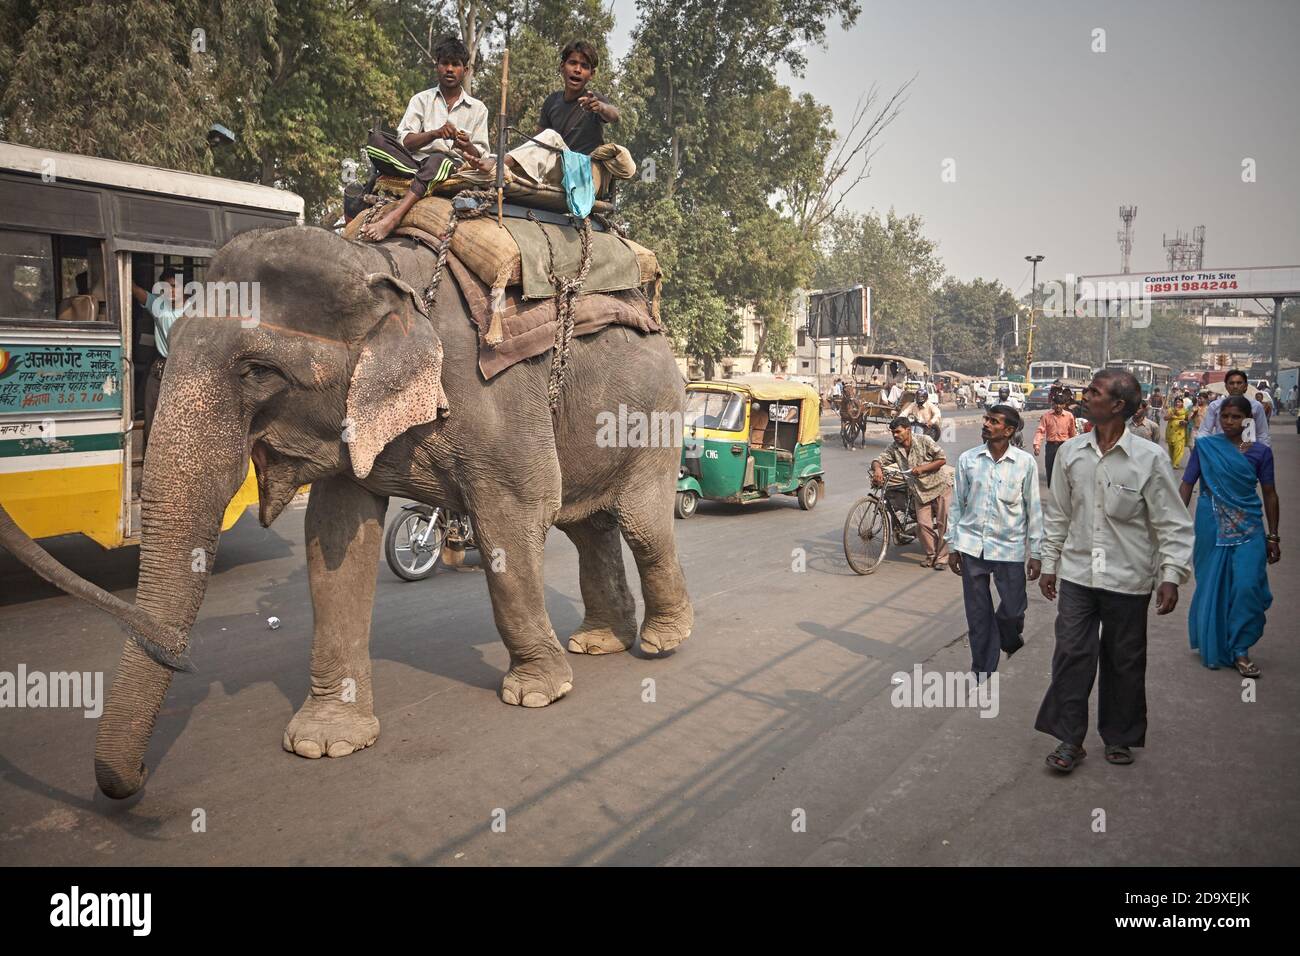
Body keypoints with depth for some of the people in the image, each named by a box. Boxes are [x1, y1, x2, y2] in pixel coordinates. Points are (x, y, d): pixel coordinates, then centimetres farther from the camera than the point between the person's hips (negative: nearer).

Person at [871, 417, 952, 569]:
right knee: (923, 524, -2)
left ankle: (942, 558, 8)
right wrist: (877, 469, -32)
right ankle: (931, 555, 15)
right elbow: (878, 460, -8)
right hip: (920, 490, 4)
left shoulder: (924, 441, -13)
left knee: (943, 523, -2)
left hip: (939, 487, -4)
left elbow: (942, 459, -12)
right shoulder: (894, 449, -3)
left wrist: (922, 468, -23)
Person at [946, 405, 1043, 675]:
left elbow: (1033, 509, 0)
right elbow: (958, 504, 6)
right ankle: (983, 670, 23)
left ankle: (1009, 639, 41)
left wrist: (1035, 553, 0)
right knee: (978, 614, 8)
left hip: (1009, 547, -1)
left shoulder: (1025, 462, -5)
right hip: (972, 545, 1)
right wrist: (953, 546, 6)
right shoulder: (967, 459, -1)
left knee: (1013, 608, 5)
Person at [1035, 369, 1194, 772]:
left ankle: (1120, 738, 29)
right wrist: (1049, 564, 11)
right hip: (1077, 574, 2)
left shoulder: (1150, 458, -10)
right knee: (1071, 654, -1)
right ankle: (1069, 739, 12)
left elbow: (1172, 524, -6)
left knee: (1124, 662, 11)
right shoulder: (1070, 452, 1)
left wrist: (1171, 576, -12)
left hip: (1128, 580, -2)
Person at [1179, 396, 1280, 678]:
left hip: (1248, 529, 0)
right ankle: (1211, 647, 27)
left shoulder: (1260, 451, 2)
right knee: (1212, 586, 8)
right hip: (1212, 528, 0)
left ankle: (1240, 650, 7)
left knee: (1247, 585, -10)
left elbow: (1269, 494, 7)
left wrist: (1273, 537, 7)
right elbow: (1186, 486, 1)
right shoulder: (1204, 446, -1)